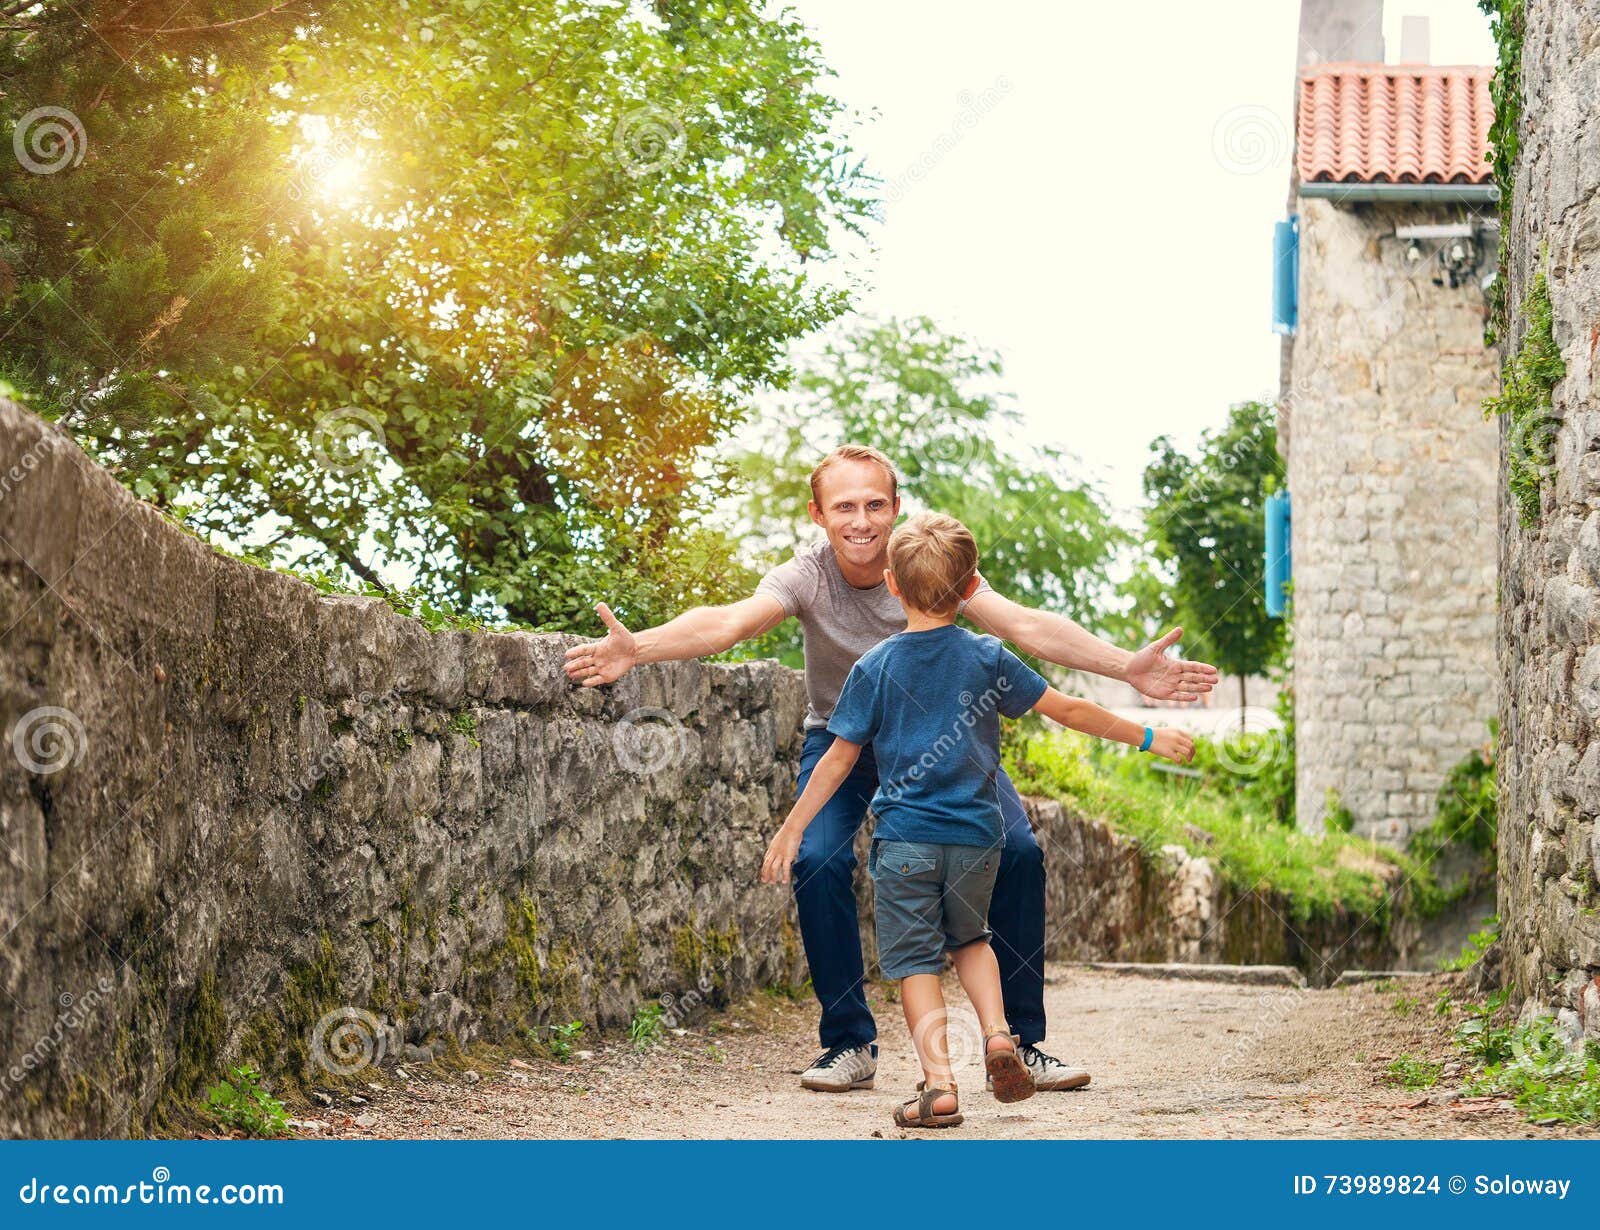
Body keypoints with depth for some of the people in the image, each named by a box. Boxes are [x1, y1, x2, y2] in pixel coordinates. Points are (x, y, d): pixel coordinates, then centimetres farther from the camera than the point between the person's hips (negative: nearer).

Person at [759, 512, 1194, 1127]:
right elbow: (1069, 710, 2)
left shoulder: (874, 667, -4)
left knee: (914, 959, 5)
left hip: (905, 837, -2)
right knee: (969, 938, 23)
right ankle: (998, 1033, 1)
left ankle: (938, 1082, -5)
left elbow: (840, 758, -2)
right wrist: (1147, 737, 14)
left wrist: (791, 829, 7)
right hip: (977, 835, 2)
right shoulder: (988, 658, -2)